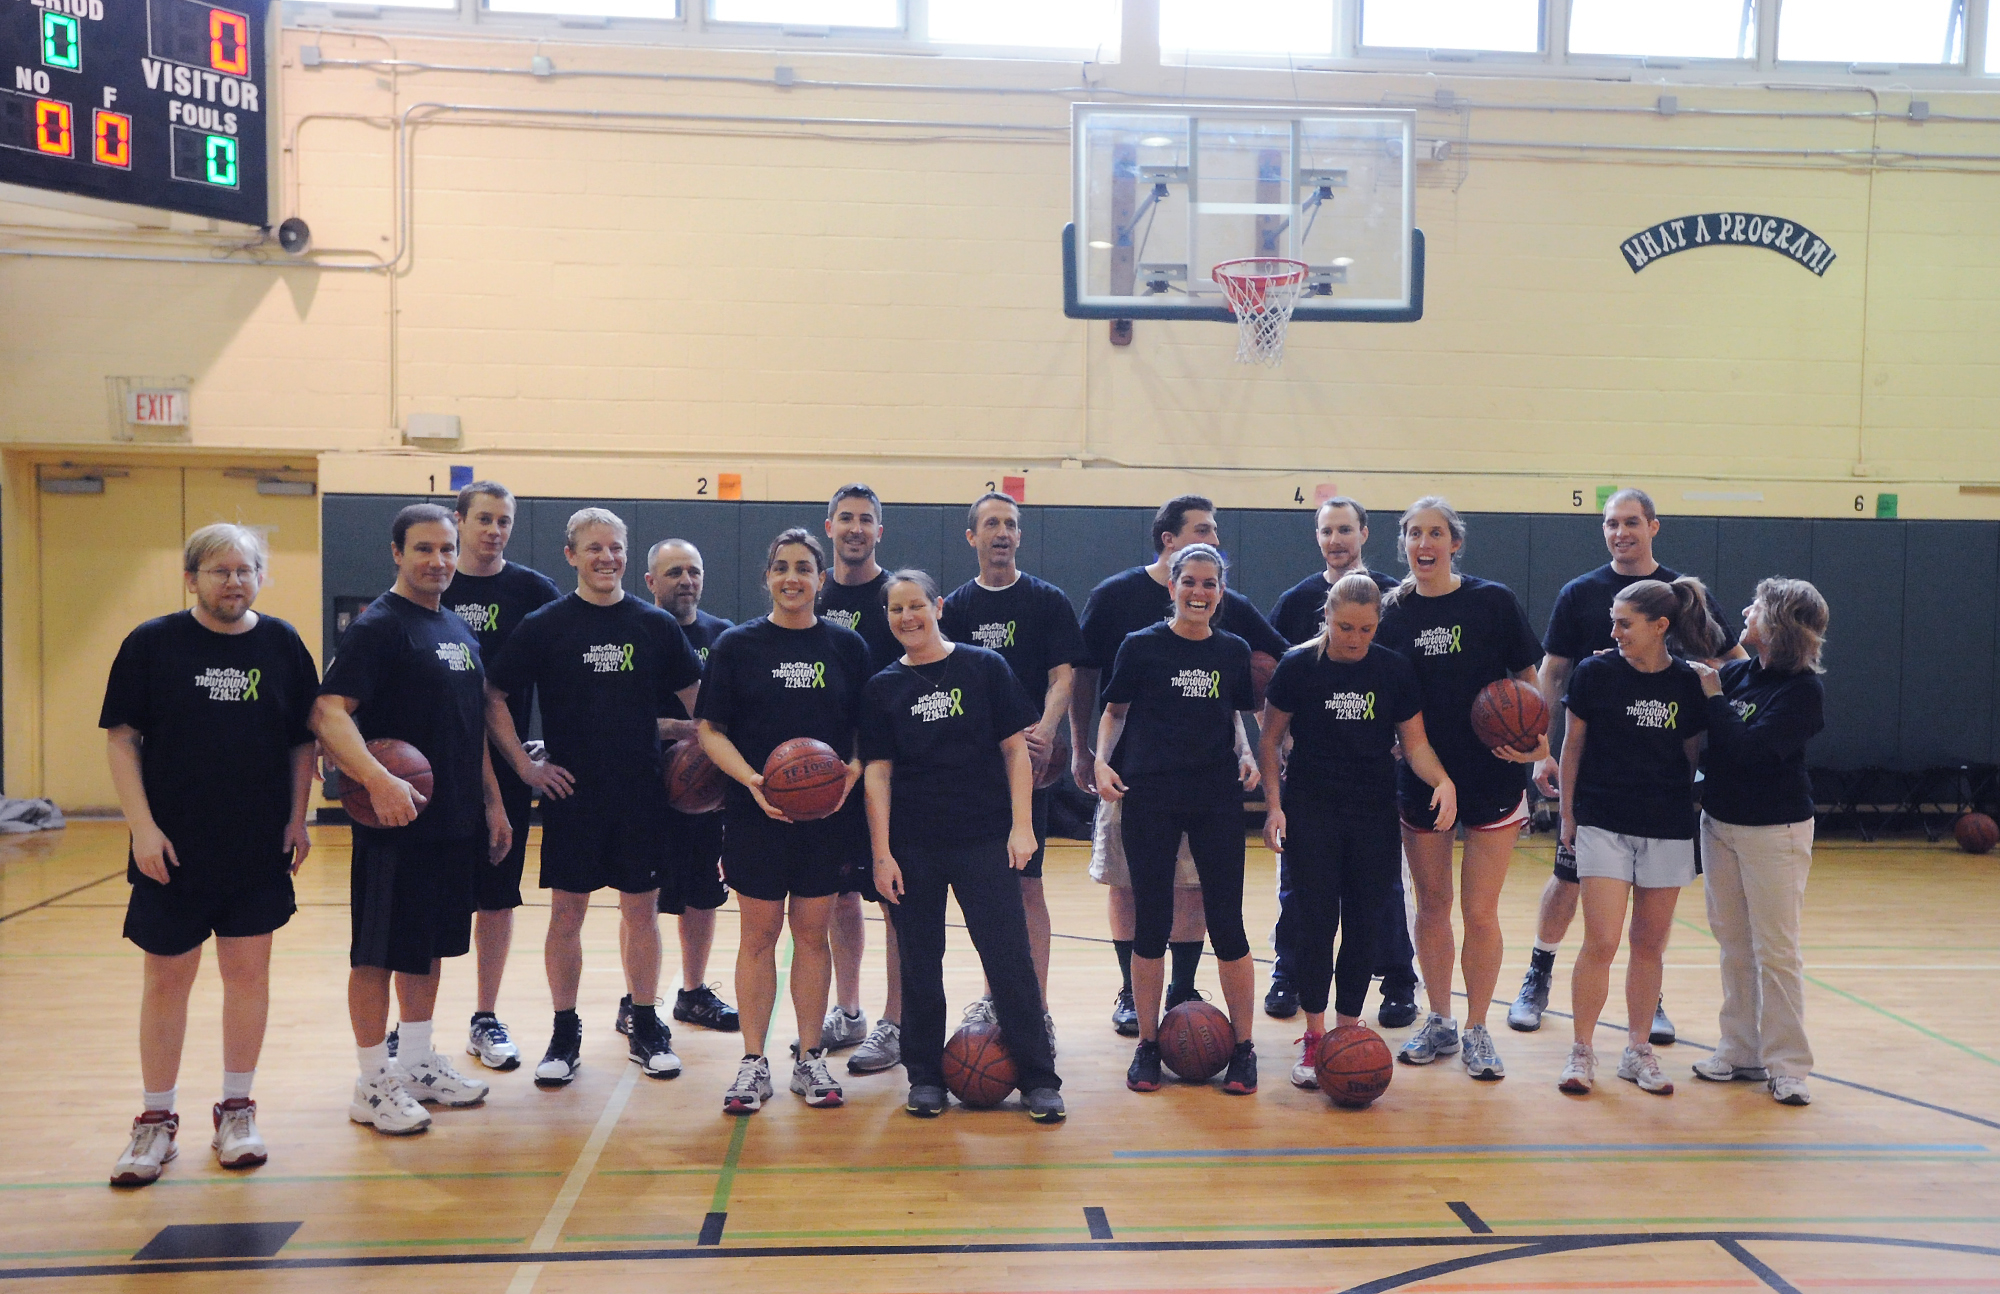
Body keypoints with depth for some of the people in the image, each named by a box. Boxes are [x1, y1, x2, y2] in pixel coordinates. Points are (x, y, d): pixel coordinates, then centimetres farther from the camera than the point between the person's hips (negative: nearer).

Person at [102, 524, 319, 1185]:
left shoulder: (282, 643, 2)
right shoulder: (152, 643, -3)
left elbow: (303, 740, 7)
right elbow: (121, 739, -3)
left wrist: (298, 819, 1)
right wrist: (143, 826, -10)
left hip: (259, 851, 2)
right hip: (173, 850, -1)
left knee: (248, 972, 8)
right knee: (166, 979, 6)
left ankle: (236, 1111, 23)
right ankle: (156, 1121, 21)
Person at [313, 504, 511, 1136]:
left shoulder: (460, 630, 14)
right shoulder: (378, 626, -11)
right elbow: (328, 713, -21)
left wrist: (492, 802, 17)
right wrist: (378, 780, -34)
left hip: (456, 823, 8)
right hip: (397, 824, -8)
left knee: (431, 946, 16)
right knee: (378, 953, 2)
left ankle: (418, 1066, 29)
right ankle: (373, 1085, 13)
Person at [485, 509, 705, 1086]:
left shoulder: (657, 625, 4)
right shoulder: (544, 626, -1)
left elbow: (698, 698, 13)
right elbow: (494, 699, 2)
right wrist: (525, 765, -4)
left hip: (642, 793, 1)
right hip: (571, 793, -1)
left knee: (641, 909, 7)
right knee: (566, 912, 4)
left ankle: (646, 1029, 20)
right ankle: (564, 1034, 17)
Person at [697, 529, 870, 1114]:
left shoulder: (847, 647, 5)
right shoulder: (737, 645, 2)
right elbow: (711, 729, -1)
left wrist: (853, 770, -12)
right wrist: (750, 778, -16)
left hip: (828, 814, 1)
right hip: (755, 814, -1)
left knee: (812, 934, 8)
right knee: (759, 936, 4)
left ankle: (810, 1059, 19)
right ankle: (753, 1064, 14)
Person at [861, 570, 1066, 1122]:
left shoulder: (985, 667, 2)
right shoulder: (883, 688, 6)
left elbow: (1015, 748, 1)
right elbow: (877, 771, 3)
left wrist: (1021, 824, -6)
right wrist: (881, 853, -4)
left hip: (984, 839, -2)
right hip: (912, 846, 2)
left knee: (1009, 957, -3)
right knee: (920, 964, 8)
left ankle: (1039, 1080, 6)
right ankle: (925, 1078, 22)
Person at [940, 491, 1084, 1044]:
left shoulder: (1048, 601, 3)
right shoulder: (956, 606, 10)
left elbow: (1062, 674, -4)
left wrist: (1045, 730, -20)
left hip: (1028, 761, -3)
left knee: (1027, 883, -4)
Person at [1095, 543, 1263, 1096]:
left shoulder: (1234, 651, 8)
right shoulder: (1141, 646, 0)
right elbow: (1115, 710, 6)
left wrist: (1244, 754, 0)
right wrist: (1102, 761, -9)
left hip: (1217, 798, 2)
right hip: (1150, 797, -1)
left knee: (1226, 921, 1)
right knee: (1151, 922, 4)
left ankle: (1243, 1046, 14)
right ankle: (1147, 1044, 18)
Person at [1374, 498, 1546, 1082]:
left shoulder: (1494, 601, -5)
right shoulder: (1393, 611, 1)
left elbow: (1527, 677, 0)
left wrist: (1535, 737, -15)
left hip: (1492, 776, -2)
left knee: (1480, 911, 2)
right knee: (1432, 904, 11)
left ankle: (1477, 1031, 17)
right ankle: (1439, 1023, 26)